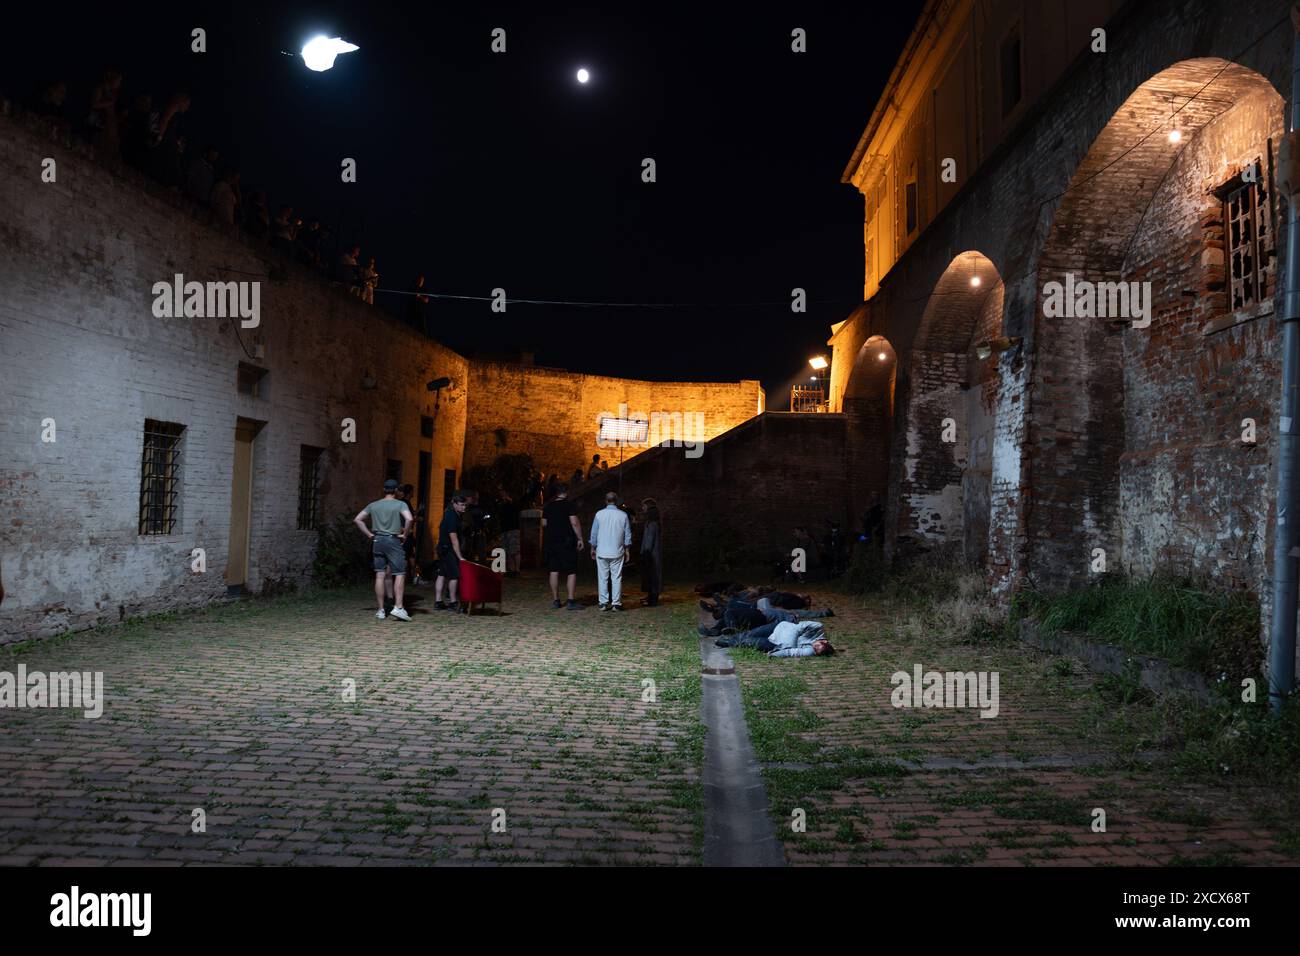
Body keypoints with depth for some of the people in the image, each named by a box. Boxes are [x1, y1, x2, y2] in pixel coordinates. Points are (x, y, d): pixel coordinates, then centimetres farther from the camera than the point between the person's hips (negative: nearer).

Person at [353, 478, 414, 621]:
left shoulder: (373, 505, 10)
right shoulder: (400, 504, -3)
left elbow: (357, 519, 8)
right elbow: (409, 519, -20)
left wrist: (369, 534, 8)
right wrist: (404, 534, -8)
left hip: (377, 540, 4)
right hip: (393, 541, -4)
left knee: (380, 575, 6)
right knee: (400, 574, -2)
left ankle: (381, 610, 9)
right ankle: (398, 607, -12)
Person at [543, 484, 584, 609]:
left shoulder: (548, 506, 8)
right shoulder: (569, 505, -8)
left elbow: (543, 524, 13)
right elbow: (574, 523, -14)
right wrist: (580, 539, -9)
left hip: (550, 541, 5)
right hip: (567, 541, -5)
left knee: (554, 571, 9)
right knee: (572, 572, -1)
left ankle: (555, 600, 12)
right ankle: (571, 601, -7)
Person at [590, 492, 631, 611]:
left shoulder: (599, 514, -2)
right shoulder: (623, 515, -1)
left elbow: (594, 533, 3)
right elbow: (628, 534, 4)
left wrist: (593, 548, 14)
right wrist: (627, 549, 14)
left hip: (602, 552, 0)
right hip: (617, 552, 0)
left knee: (602, 578, 5)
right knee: (617, 578, 3)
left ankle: (603, 603, 5)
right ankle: (616, 603, 1)